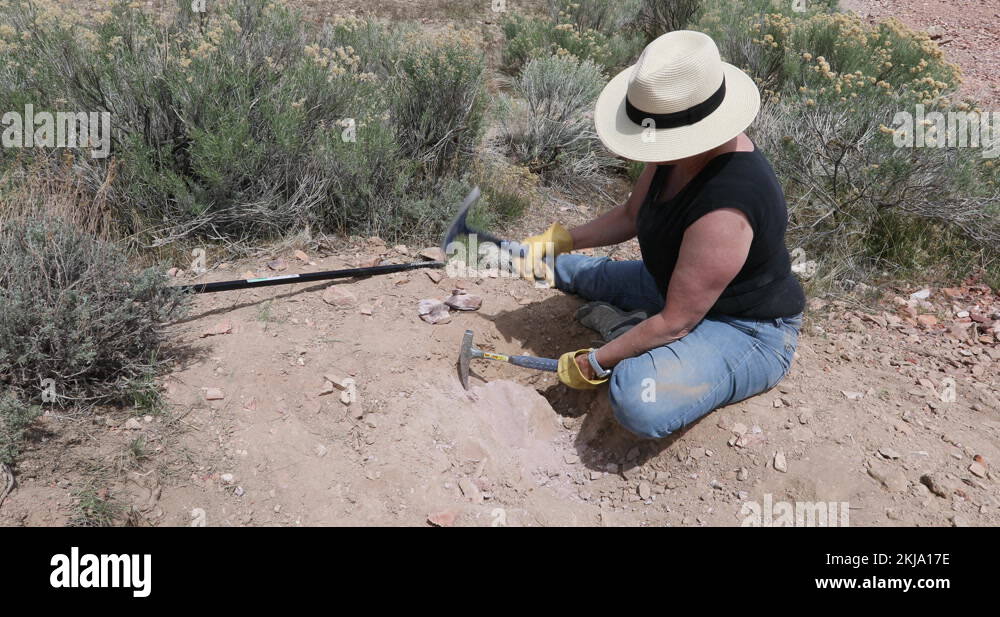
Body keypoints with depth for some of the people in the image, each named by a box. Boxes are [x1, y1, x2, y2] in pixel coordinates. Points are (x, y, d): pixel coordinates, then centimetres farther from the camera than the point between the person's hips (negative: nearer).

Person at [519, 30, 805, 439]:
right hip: (676, 286, 7)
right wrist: (560, 241, -5)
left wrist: (594, 364, -22)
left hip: (745, 329, -7)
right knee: (564, 266, 21)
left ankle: (624, 326, -13)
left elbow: (675, 323, -32)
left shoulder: (723, 212, -39)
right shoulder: (679, 150, -12)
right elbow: (630, 217, 6)